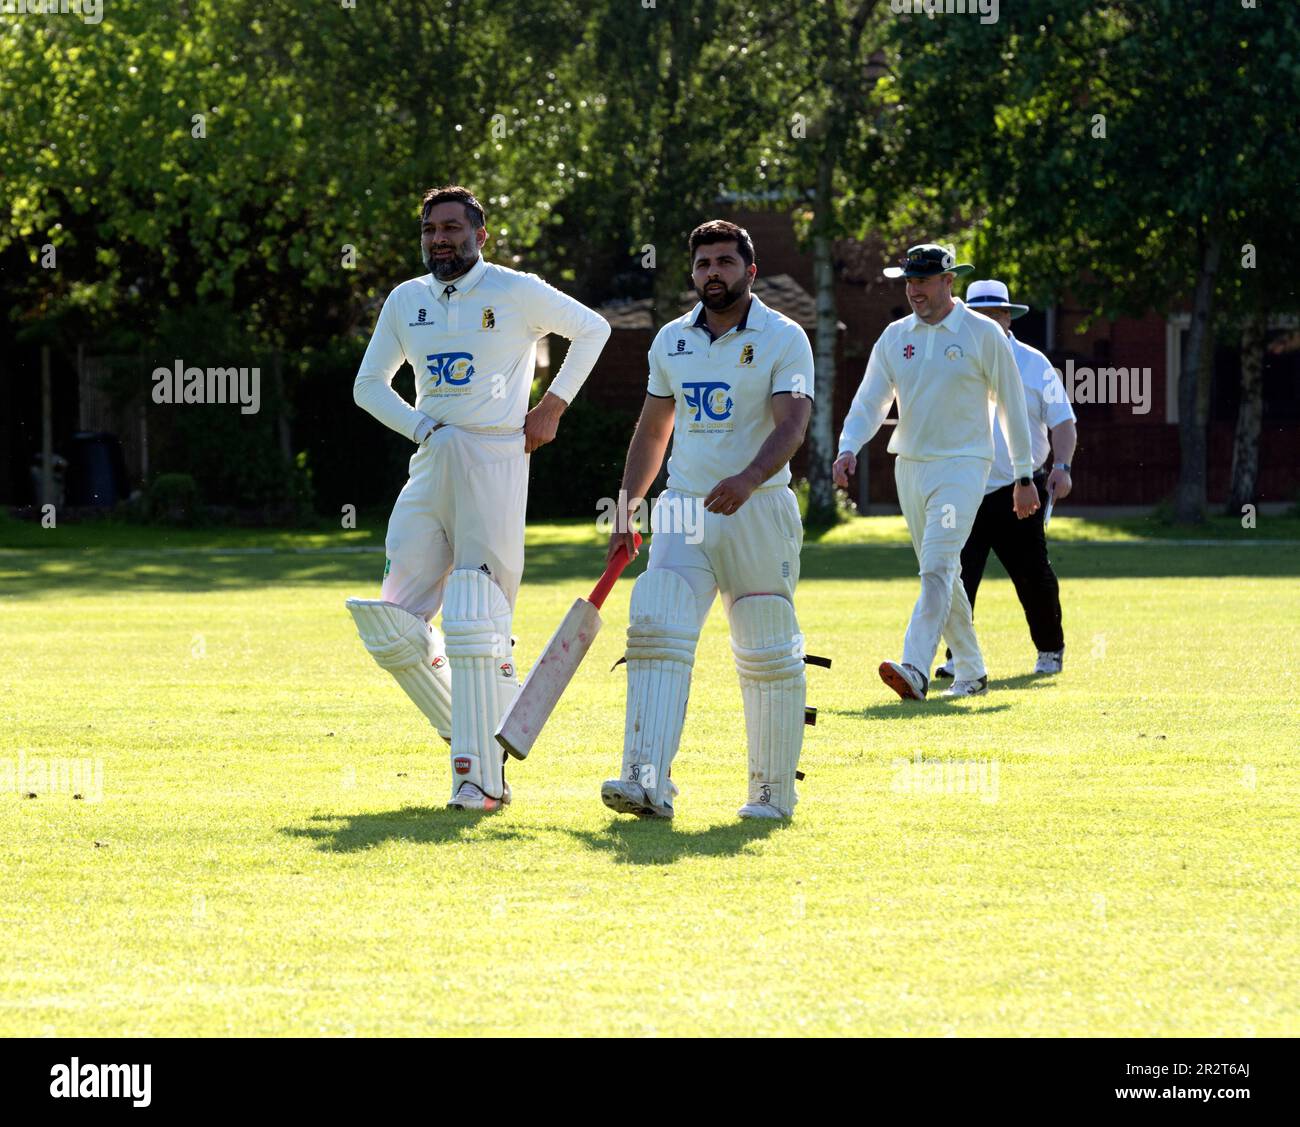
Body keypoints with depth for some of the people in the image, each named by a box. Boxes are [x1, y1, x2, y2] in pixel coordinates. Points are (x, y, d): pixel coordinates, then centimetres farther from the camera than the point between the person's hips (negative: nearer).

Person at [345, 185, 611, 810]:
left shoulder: (516, 293, -1)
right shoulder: (406, 301, 12)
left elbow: (592, 329, 11)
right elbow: (369, 385, 19)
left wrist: (551, 407, 5)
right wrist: (423, 427, 2)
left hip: (494, 461, -5)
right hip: (429, 470, 5)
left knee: (476, 629, -11)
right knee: (394, 628, -2)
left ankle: (484, 776, -6)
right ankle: (475, 735, 15)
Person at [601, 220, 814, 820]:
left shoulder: (783, 338, -4)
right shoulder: (671, 340, 12)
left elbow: (791, 423, -17)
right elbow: (651, 431, 21)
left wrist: (748, 479, -34)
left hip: (759, 509, -4)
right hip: (683, 510, 4)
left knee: (768, 656, 1)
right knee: (656, 631, -15)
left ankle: (774, 791, 14)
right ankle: (647, 781, -23)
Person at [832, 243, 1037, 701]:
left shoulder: (983, 334, -4)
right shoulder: (895, 337, 8)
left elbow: (1011, 406, 0)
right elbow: (870, 401, 5)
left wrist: (1023, 477, 1)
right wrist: (848, 449, -15)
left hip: (962, 465, -6)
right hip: (909, 468, 6)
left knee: (937, 565, -20)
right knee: (939, 573, 11)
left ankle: (916, 670, -33)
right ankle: (971, 673, 21)